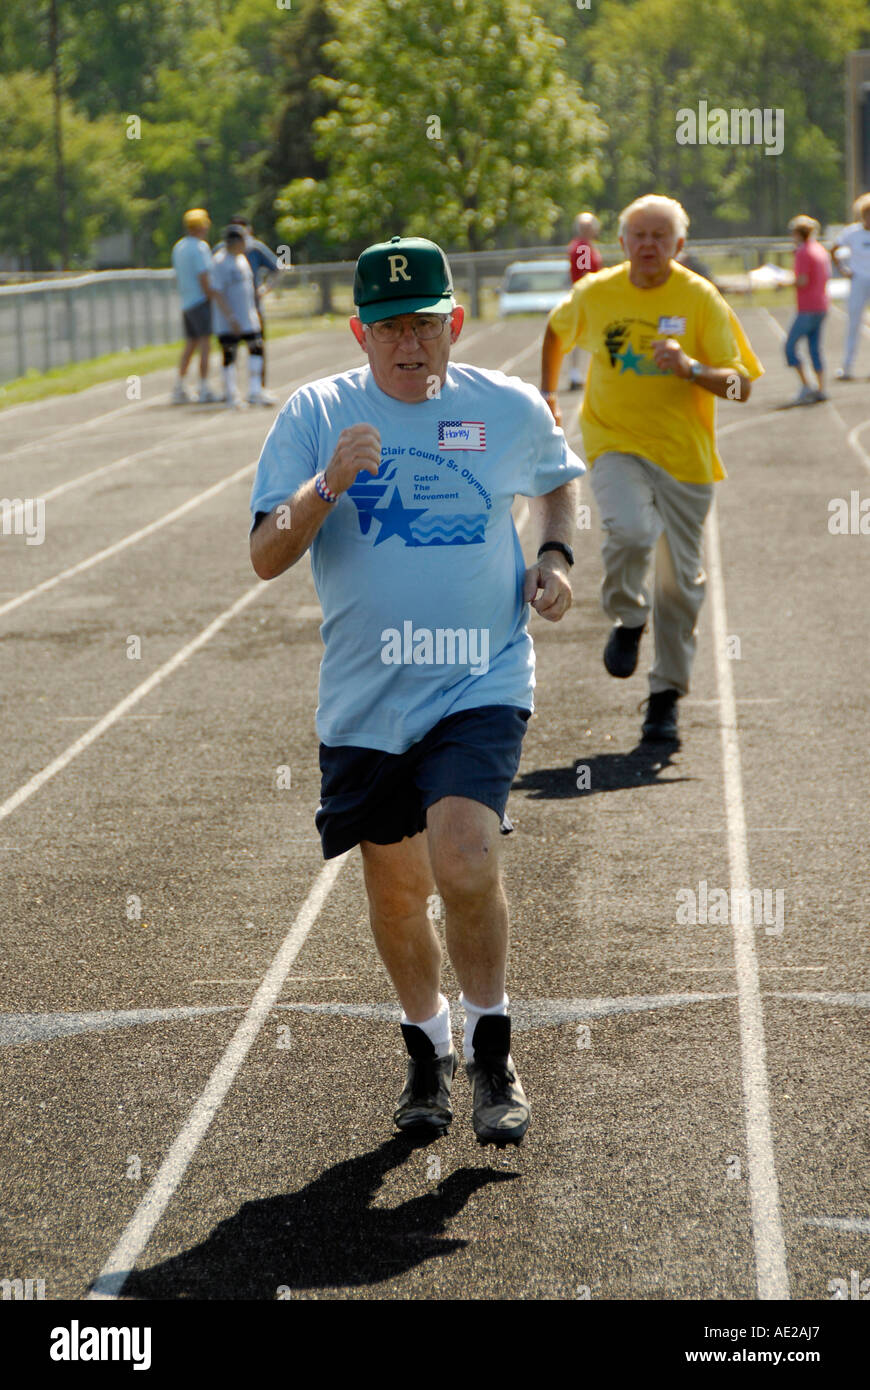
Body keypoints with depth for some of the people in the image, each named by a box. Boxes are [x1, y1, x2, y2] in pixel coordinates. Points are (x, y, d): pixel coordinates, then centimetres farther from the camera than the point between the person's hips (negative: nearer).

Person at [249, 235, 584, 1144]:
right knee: (395, 890, 11)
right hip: (364, 696, 2)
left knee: (465, 865, -20)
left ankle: (492, 1055, 2)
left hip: (481, 685, -1)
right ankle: (427, 1051, 36)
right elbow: (266, 557, -9)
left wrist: (555, 555, 4)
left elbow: (557, 480, 23)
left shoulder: (510, 409, 0)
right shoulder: (315, 416, -4)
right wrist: (328, 485, -25)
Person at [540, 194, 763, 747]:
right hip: (615, 443, 0)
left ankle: (667, 696, 21)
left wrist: (691, 368, -25)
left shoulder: (701, 299, -6)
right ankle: (628, 620, 3)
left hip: (684, 452, 0)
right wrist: (547, 392, 20)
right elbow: (557, 330, 23)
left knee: (681, 578, 4)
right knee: (631, 531, -29)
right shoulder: (594, 294, -1)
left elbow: (741, 384, -8)